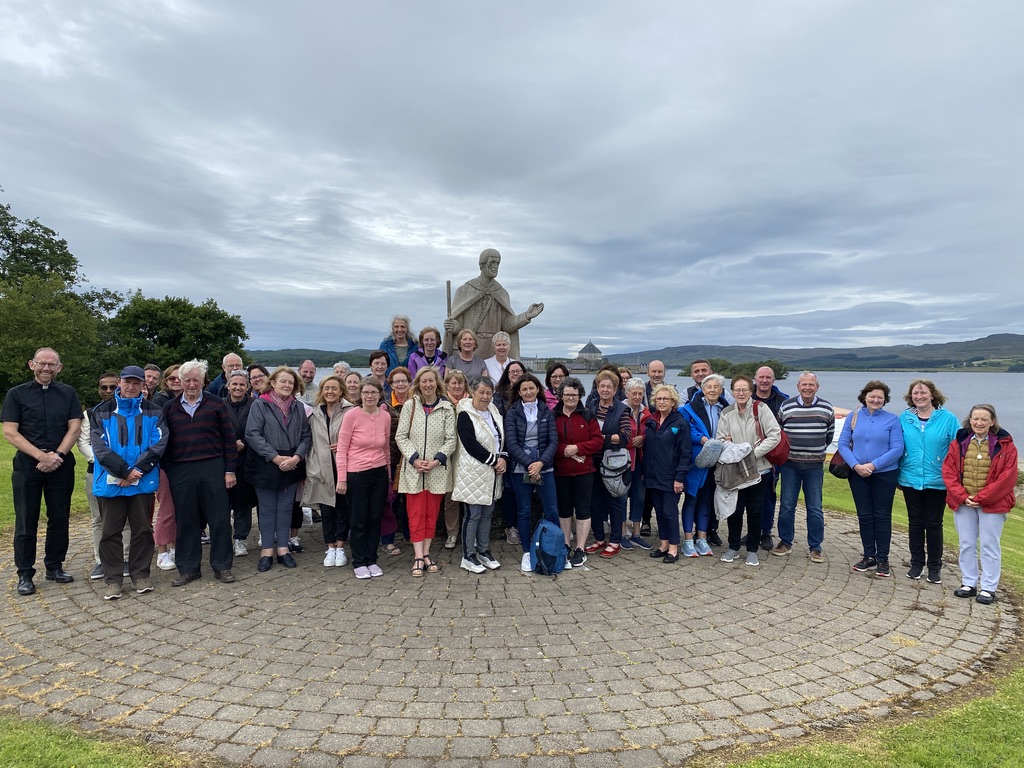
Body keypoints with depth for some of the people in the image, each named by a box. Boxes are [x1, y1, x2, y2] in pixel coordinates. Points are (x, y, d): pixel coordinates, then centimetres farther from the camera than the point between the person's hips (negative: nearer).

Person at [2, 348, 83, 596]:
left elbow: (75, 428, 2)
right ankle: (24, 574, 12)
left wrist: (57, 455, -12)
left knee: (59, 518, 7)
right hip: (27, 467, -1)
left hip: (61, 465, 2)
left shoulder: (68, 393, 7)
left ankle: (54, 566, 20)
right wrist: (41, 456, -14)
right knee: (26, 522, 3)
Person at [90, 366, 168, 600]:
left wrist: (137, 470, -16)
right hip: (111, 482, 0)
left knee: (143, 529, 7)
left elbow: (158, 445, -5)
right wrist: (125, 471, -15)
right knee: (110, 532, 6)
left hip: (143, 482, 0)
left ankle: (140, 575, 19)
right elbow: (100, 447, -7)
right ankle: (113, 579, 16)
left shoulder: (154, 412, 4)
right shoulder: (102, 412, 2)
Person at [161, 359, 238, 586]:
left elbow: (229, 438, 2)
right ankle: (188, 569, 19)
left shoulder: (216, 404, 4)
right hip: (180, 472, 2)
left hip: (213, 469, -2)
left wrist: (230, 469, -2)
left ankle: (222, 566, 12)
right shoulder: (169, 408, 10)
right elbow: (164, 442, 11)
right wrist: (166, 473, 4)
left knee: (219, 519, 1)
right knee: (186, 522, 7)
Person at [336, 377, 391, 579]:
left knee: (375, 519, 10)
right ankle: (359, 563, 18)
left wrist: (387, 468, 17)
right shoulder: (352, 415, -10)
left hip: (379, 474, 4)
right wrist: (341, 478, -11)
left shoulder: (385, 416, 2)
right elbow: (342, 448, -9)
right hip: (356, 474, -4)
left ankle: (372, 560, 22)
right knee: (359, 521, 5)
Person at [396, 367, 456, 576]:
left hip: (438, 470, 1)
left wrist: (437, 460, -12)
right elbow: (401, 436, 0)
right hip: (413, 469, -1)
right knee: (416, 514, 0)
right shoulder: (409, 406, 1)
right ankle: (418, 557, 3)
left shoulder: (446, 408, 1)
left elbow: (451, 439, -1)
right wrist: (414, 459, -11)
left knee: (432, 514, 8)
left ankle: (425, 554, 18)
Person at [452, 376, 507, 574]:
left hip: (492, 474, 7)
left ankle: (484, 551, 25)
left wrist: (503, 459, -3)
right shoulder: (465, 415, -11)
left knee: (487, 513, 13)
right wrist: (494, 460, -14)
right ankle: (468, 557, 9)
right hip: (473, 472, -7)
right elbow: (471, 445, -18)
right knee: (473, 514, -2)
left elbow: (503, 439, 15)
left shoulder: (494, 413, 12)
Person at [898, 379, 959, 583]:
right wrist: (897, 474, 5)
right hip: (910, 480, 2)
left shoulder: (948, 419, -5)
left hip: (937, 481, -2)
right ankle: (916, 563, 23)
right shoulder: (904, 418, 1)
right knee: (915, 522, 11)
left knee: (934, 524, 8)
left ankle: (934, 567, 20)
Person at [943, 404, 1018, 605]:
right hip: (963, 503, 3)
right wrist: (962, 496, -11)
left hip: (992, 504, -3)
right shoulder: (959, 443, 3)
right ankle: (969, 584, 21)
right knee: (966, 545, 10)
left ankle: (988, 588, 13)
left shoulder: (1005, 445, -4)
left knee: (989, 546, 5)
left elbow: (1008, 476, -10)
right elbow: (948, 471, 1)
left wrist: (980, 497, -13)